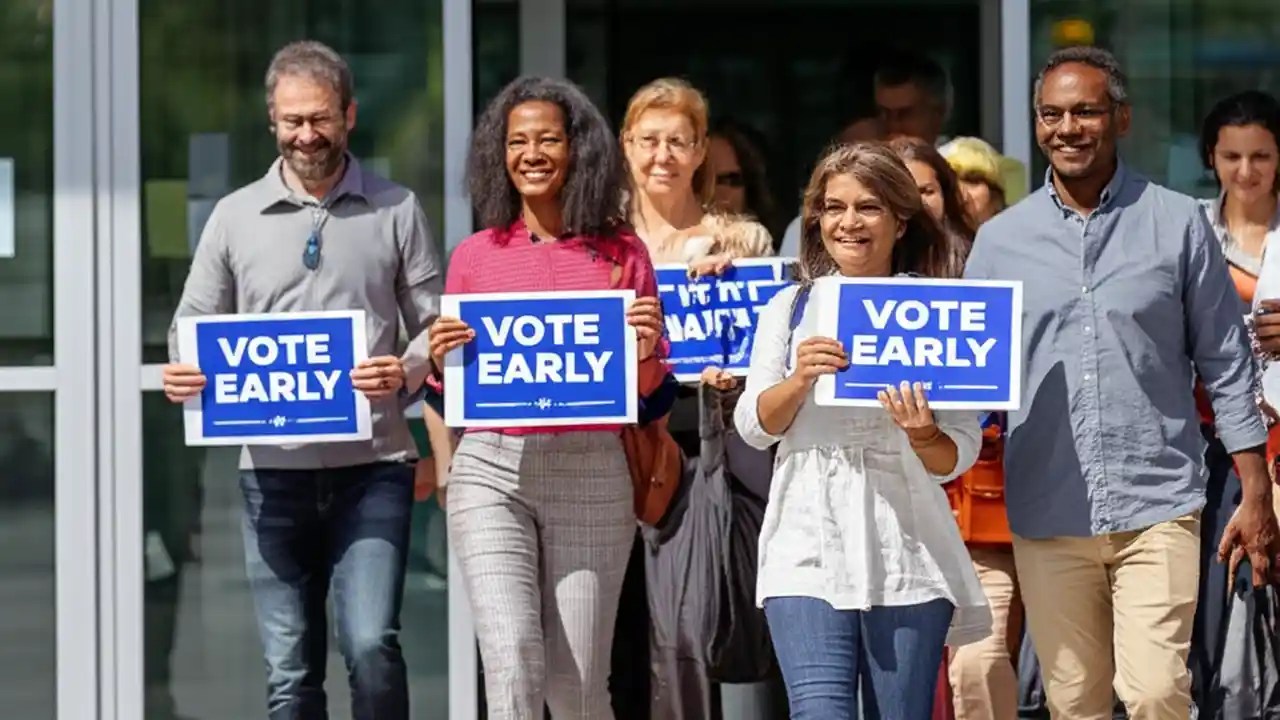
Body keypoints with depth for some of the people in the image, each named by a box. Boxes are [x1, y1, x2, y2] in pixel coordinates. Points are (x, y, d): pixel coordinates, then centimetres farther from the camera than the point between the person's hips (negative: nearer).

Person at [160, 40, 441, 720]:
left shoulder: (395, 210, 6)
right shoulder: (235, 216, 10)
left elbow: (436, 326, 6)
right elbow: (193, 329, 13)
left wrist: (406, 372, -15)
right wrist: (182, 376, -9)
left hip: (372, 465, -2)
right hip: (274, 469, 2)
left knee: (372, 647, -16)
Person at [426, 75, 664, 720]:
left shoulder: (620, 253, 6)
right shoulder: (475, 256, 8)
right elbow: (452, 394, 14)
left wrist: (645, 349, -11)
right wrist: (443, 357, -7)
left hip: (591, 477, 0)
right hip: (492, 470, 0)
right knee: (512, 663, -16)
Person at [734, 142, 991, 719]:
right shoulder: (791, 308, 11)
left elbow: (959, 457, 4)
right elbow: (753, 426, 6)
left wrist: (923, 436, -18)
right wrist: (800, 379, -13)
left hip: (905, 545, 0)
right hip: (808, 542, 1)